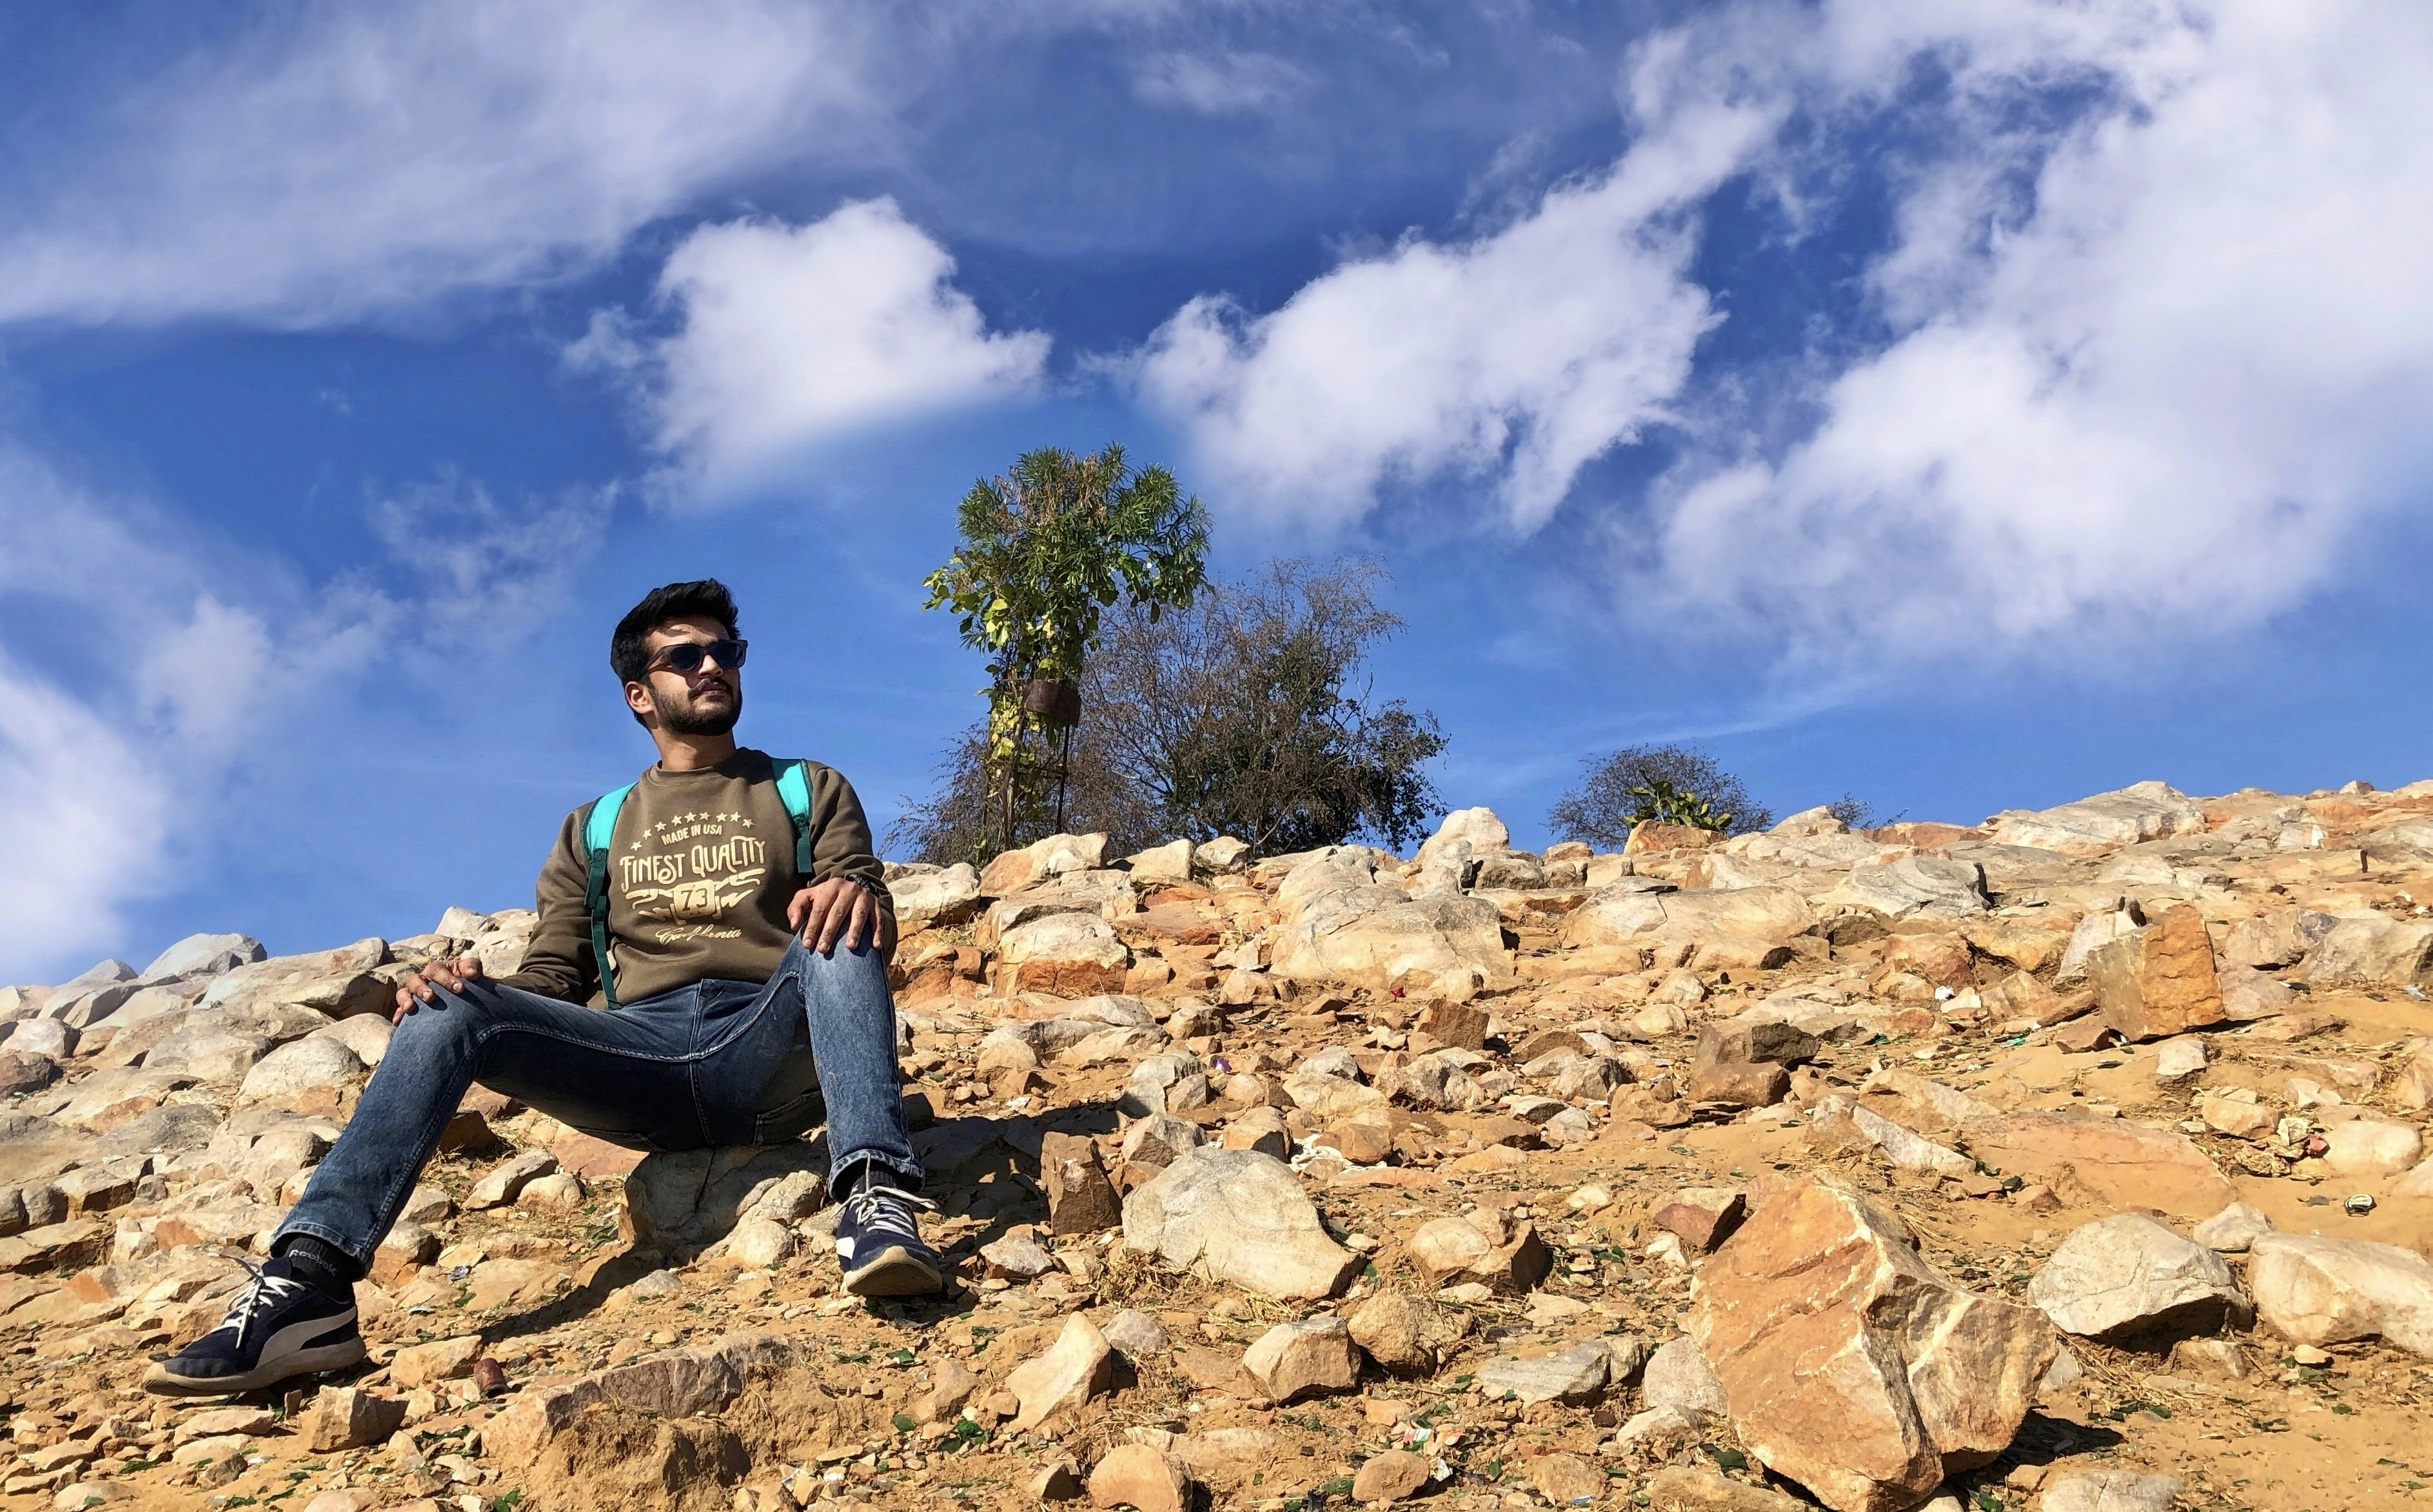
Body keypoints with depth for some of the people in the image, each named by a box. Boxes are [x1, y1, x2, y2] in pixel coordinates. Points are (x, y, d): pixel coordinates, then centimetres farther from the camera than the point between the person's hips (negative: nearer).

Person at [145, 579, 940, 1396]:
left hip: (770, 1053, -2)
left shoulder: (809, 793, 20)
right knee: (451, 1007, -22)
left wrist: (860, 895, -22)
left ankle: (877, 1199, -51)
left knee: (836, 930, -32)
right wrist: (470, 988, -7)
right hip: (641, 1061, 2)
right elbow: (552, 980, 17)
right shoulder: (594, 832, 26)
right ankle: (309, 1278, -34)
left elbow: (867, 929, 5)